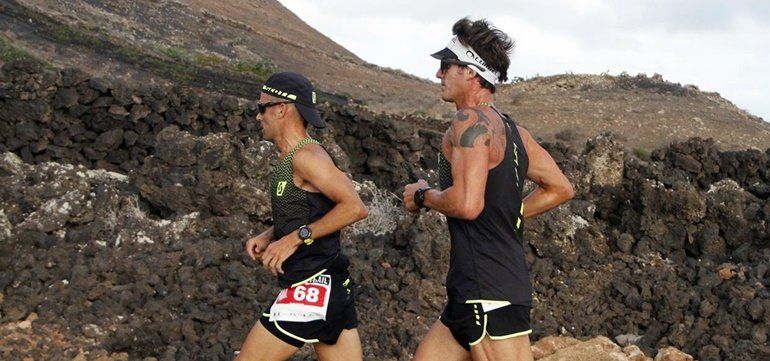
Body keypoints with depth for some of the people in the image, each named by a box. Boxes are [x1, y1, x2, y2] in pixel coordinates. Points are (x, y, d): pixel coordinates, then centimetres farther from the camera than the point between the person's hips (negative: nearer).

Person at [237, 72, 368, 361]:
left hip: (312, 289, -10)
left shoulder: (307, 156, -14)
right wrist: (268, 236, 9)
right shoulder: (290, 159, 15)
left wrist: (294, 239, -21)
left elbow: (354, 207, -24)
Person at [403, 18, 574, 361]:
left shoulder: (471, 121, -13)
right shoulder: (513, 131, 15)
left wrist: (422, 196, -6)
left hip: (489, 292, -10)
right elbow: (560, 189, 21)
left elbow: (467, 203, -24)